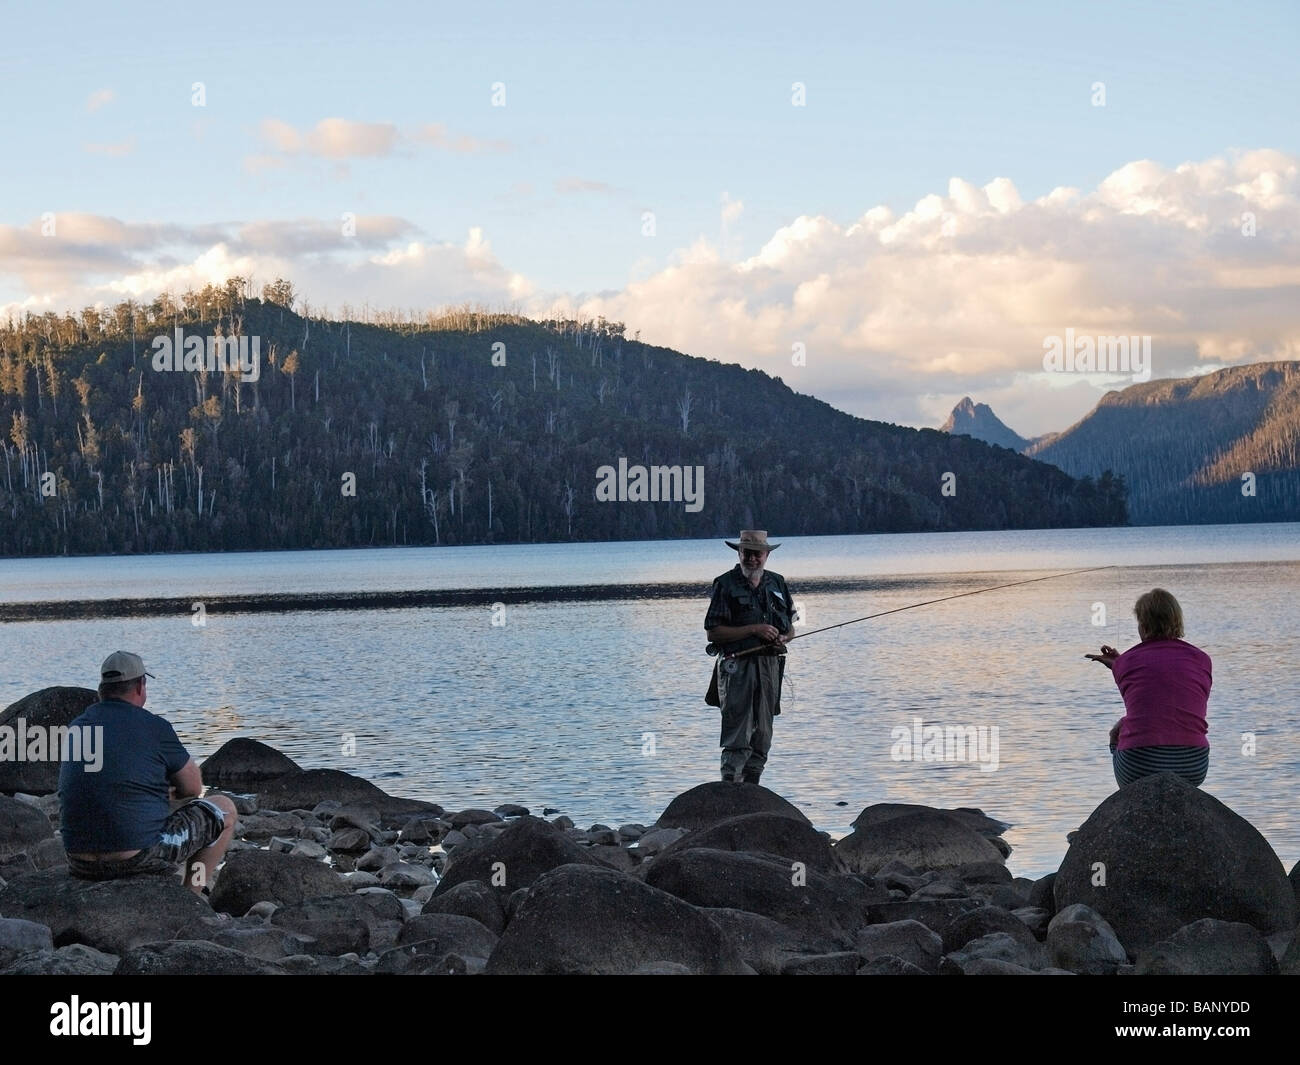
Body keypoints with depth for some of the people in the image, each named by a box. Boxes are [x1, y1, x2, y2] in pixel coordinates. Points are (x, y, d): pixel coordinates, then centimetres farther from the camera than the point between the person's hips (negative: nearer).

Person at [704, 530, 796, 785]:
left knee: (762, 736, 8)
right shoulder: (726, 585, -3)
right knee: (737, 738, -11)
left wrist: (783, 638, -3)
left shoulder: (777, 583, 14)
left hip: (770, 666, 6)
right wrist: (754, 630, -15)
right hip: (737, 667, -6)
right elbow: (713, 632, -9)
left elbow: (790, 627, 20)